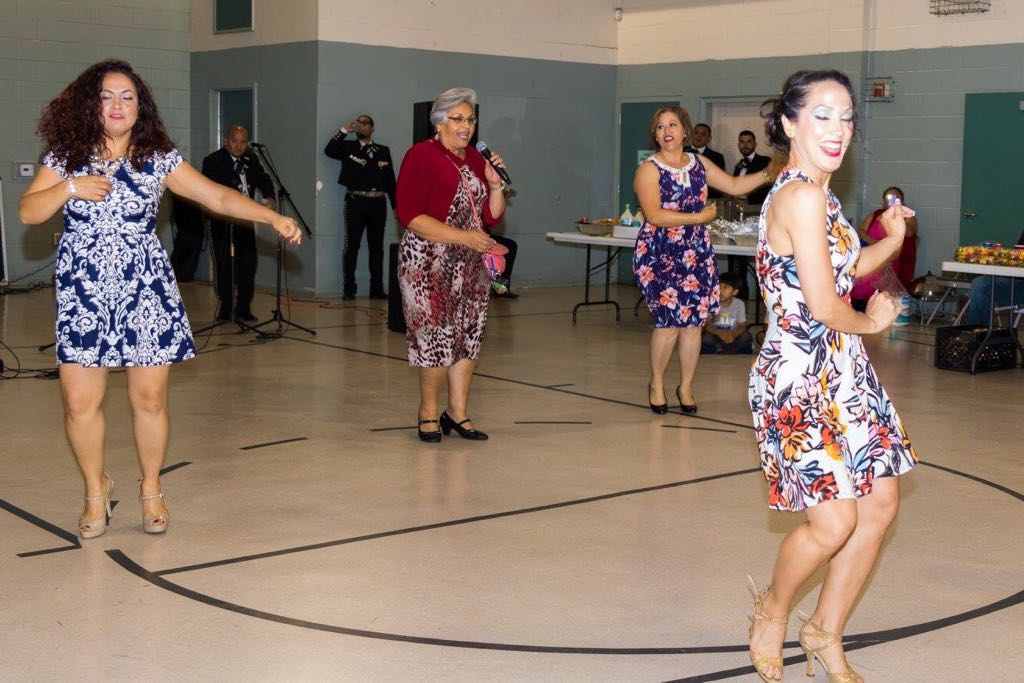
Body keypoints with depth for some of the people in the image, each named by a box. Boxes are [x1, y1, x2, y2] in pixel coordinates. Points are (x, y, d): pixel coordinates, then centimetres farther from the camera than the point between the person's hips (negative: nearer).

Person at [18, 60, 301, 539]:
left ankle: (151, 490, 22)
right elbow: (27, 213, 1)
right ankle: (96, 489, 21)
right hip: (83, 292, 0)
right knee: (80, 401, -2)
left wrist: (272, 217, -11)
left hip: (145, 290, 0)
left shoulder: (158, 160, 3)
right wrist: (70, 187, -14)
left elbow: (218, 197, -1)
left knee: (150, 398, 0)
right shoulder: (66, 156, 4)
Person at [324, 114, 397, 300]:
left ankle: (377, 289, 12)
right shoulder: (348, 147, 7)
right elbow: (329, 150, -12)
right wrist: (344, 130, -15)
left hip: (378, 203, 2)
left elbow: (391, 180, 11)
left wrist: (396, 206, 7)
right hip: (356, 202, -2)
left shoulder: (383, 151, 13)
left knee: (377, 247, 6)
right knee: (352, 246, -3)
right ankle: (349, 289, 0)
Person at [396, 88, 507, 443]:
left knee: (469, 334, 7)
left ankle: (458, 412, 18)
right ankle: (429, 413, 12)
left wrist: (495, 184, -2)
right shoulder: (422, 155, -7)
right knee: (436, 335, -5)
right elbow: (410, 215, -16)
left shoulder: (476, 159, 13)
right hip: (429, 264, -7)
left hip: (471, 266, 7)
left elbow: (492, 217, 16)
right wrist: (462, 237, -20)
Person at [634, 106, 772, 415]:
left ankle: (686, 387, 19)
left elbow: (735, 185, 14)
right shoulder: (649, 169, -7)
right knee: (669, 321, -9)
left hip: (696, 253, 5)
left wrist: (768, 174, 1)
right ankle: (656, 384, 13)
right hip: (659, 255, -5)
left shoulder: (699, 163, 11)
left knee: (693, 321, 5)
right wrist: (699, 217, -14)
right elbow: (654, 215, -18)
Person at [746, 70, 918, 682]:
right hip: (802, 375, -10)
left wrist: (892, 240, 4)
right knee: (833, 523, -8)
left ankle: (826, 634, 26)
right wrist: (871, 322, -1)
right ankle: (773, 609, 23)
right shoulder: (801, 197, -19)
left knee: (881, 503, 10)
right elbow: (823, 305, -20)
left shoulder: (816, 192, 11)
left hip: (845, 372, 10)